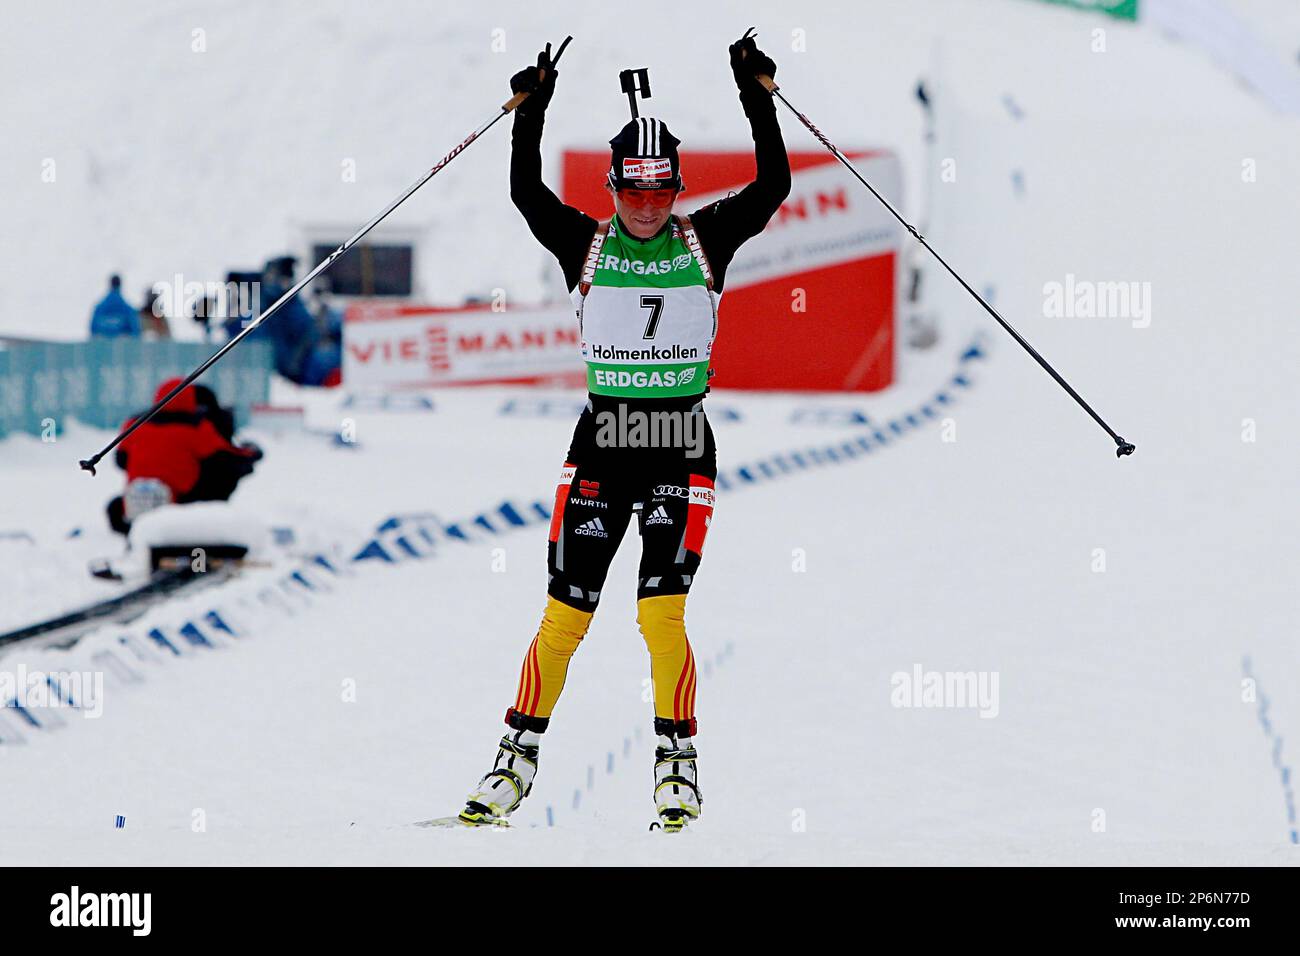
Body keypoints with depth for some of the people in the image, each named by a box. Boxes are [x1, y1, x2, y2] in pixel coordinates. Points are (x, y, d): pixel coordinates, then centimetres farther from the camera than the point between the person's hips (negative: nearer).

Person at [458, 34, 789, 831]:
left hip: (683, 444, -1)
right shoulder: (586, 246, 5)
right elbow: (526, 191, -6)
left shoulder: (706, 242, 4)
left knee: (662, 614, -12)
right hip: (601, 440, 1)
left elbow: (773, 186, -4)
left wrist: (757, 95, -10)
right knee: (566, 613, 0)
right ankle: (520, 756, 11)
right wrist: (532, 108, -14)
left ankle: (679, 763, 1)